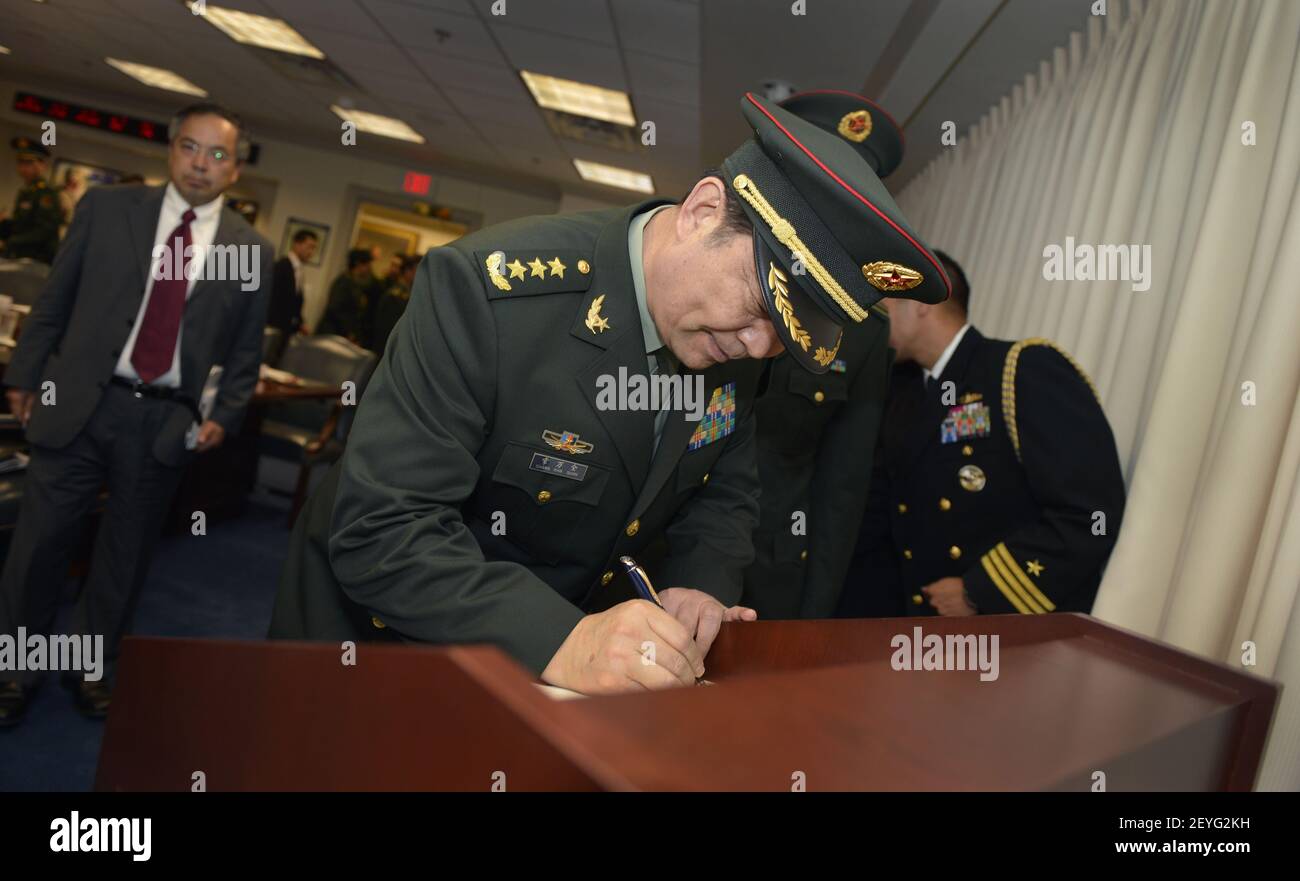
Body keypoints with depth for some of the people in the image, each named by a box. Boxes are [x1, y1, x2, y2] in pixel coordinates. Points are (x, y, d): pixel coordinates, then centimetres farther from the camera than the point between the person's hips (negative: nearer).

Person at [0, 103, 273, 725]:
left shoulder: (251, 252, 3)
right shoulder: (106, 207, 3)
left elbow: (245, 350, 8)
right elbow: (54, 300, 7)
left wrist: (225, 415, -2)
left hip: (165, 423, 0)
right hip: (78, 403, 0)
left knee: (125, 554, 12)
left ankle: (92, 670, 31)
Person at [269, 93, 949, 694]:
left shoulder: (735, 343, -10)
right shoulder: (491, 287, -29)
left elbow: (724, 491, 4)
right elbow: (378, 530, -30)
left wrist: (701, 585, -14)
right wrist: (560, 642, -38)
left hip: (571, 620, 5)